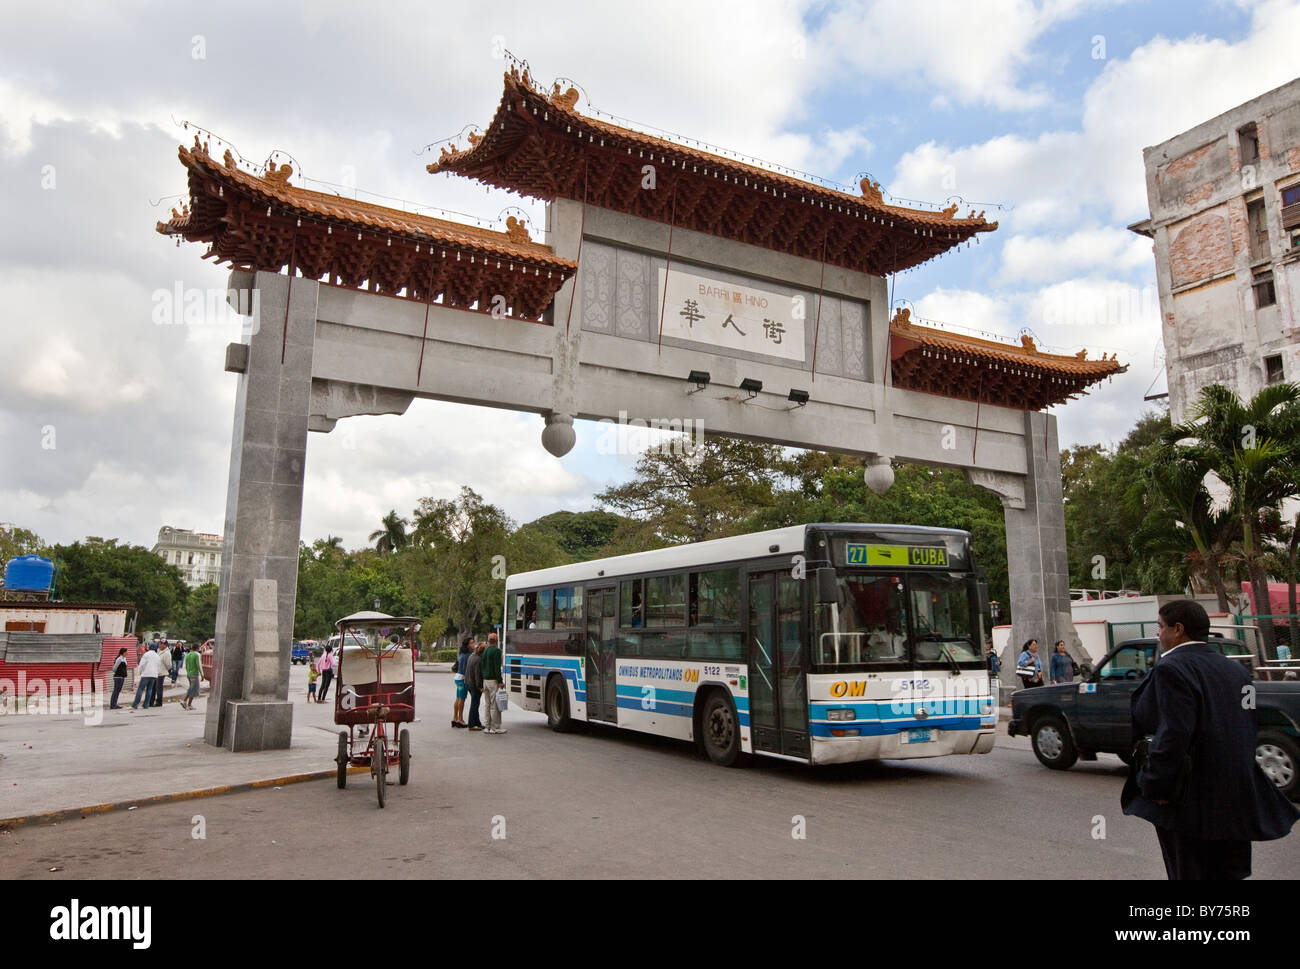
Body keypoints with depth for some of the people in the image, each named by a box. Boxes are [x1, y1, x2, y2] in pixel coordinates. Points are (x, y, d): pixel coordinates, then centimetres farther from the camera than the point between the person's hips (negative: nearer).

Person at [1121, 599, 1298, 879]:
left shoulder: (1171, 669, -16)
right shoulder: (1235, 670, 10)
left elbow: (1173, 735, -24)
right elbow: (1247, 730, 14)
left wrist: (1156, 787, -17)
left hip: (1190, 804, -8)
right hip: (1237, 799, 8)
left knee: (1189, 871, 3)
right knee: (1230, 872, 17)